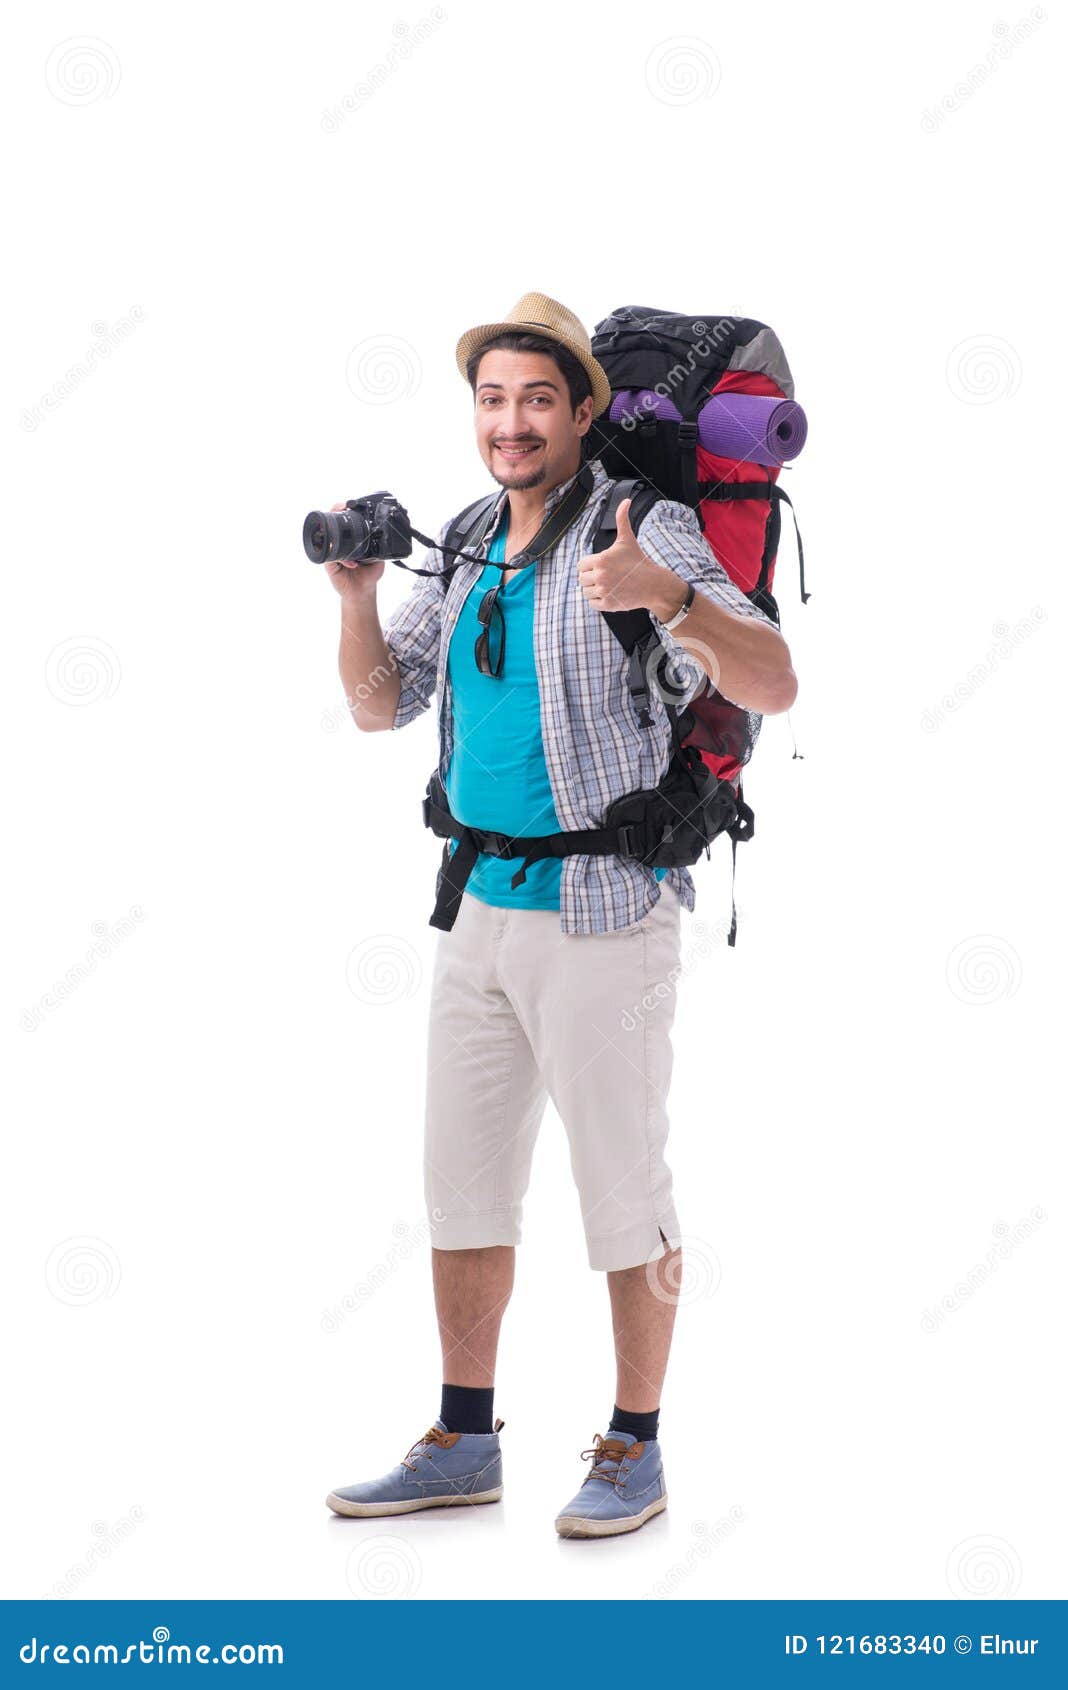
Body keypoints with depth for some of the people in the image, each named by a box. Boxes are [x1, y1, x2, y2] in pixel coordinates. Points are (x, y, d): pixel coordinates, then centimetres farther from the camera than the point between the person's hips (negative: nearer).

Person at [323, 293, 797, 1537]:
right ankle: (464, 1444, 24)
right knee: (461, 1186, 13)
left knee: (624, 1192, 2)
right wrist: (358, 600, -2)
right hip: (479, 912, 7)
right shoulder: (464, 555, 11)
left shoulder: (648, 530, -9)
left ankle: (634, 1452, 15)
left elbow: (773, 685, -17)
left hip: (601, 916, -7)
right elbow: (380, 706, 16)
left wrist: (669, 597, -34)